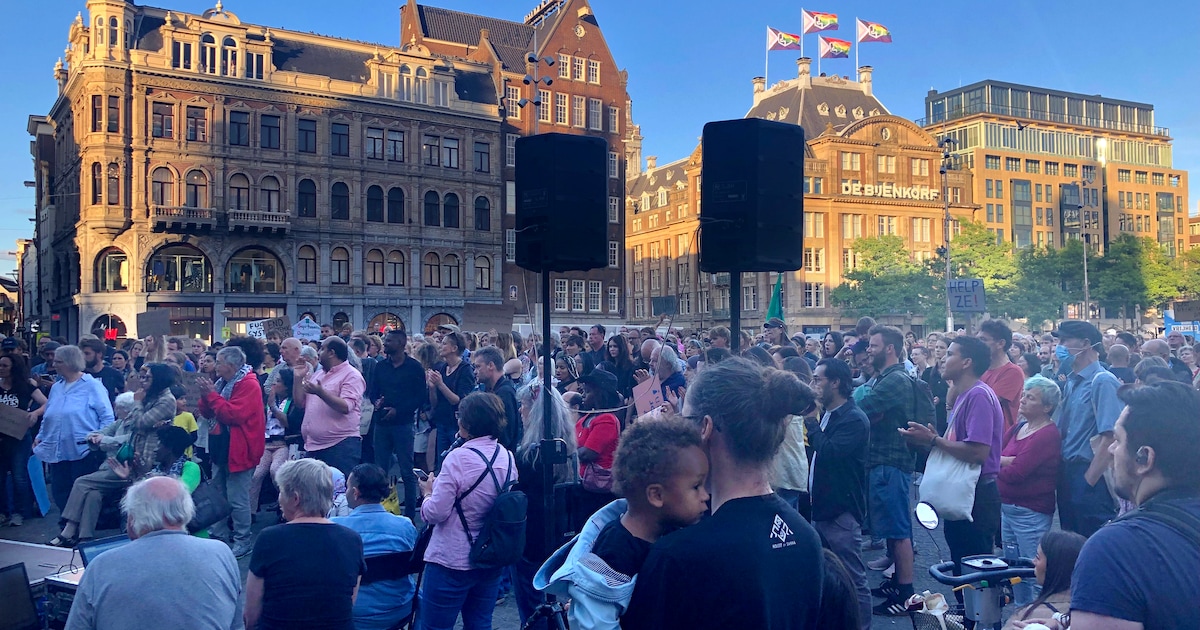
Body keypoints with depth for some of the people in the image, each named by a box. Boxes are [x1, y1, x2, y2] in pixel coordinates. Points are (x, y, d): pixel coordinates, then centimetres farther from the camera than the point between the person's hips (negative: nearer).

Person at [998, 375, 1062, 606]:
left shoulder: (1048, 435, -17)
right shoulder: (1019, 428, 10)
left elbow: (1014, 473, -23)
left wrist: (999, 464, -4)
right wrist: (1010, 462, -15)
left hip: (1031, 513, -9)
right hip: (1007, 507, 9)